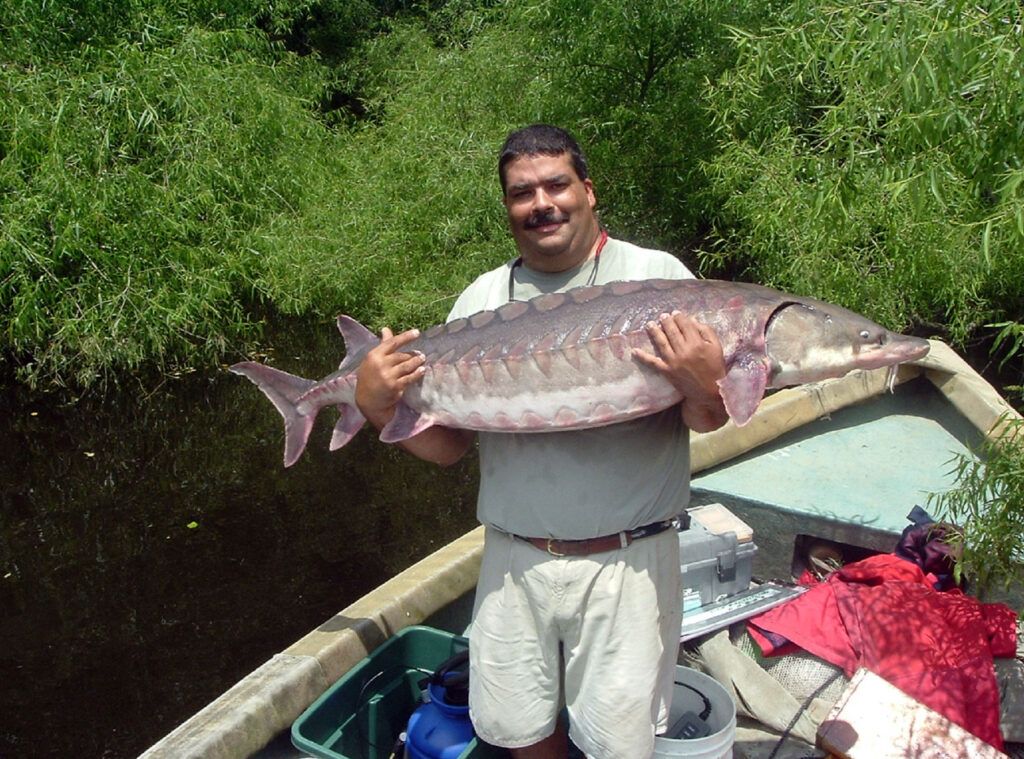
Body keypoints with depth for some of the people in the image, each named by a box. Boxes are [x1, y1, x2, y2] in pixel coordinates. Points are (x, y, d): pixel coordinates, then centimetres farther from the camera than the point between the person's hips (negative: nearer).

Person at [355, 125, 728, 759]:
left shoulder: (657, 277, -4)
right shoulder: (483, 299, 5)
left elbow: (708, 422, -7)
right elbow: (448, 445, 5)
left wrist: (702, 387, -28)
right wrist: (377, 406, -12)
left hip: (626, 563, -3)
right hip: (514, 562, 3)